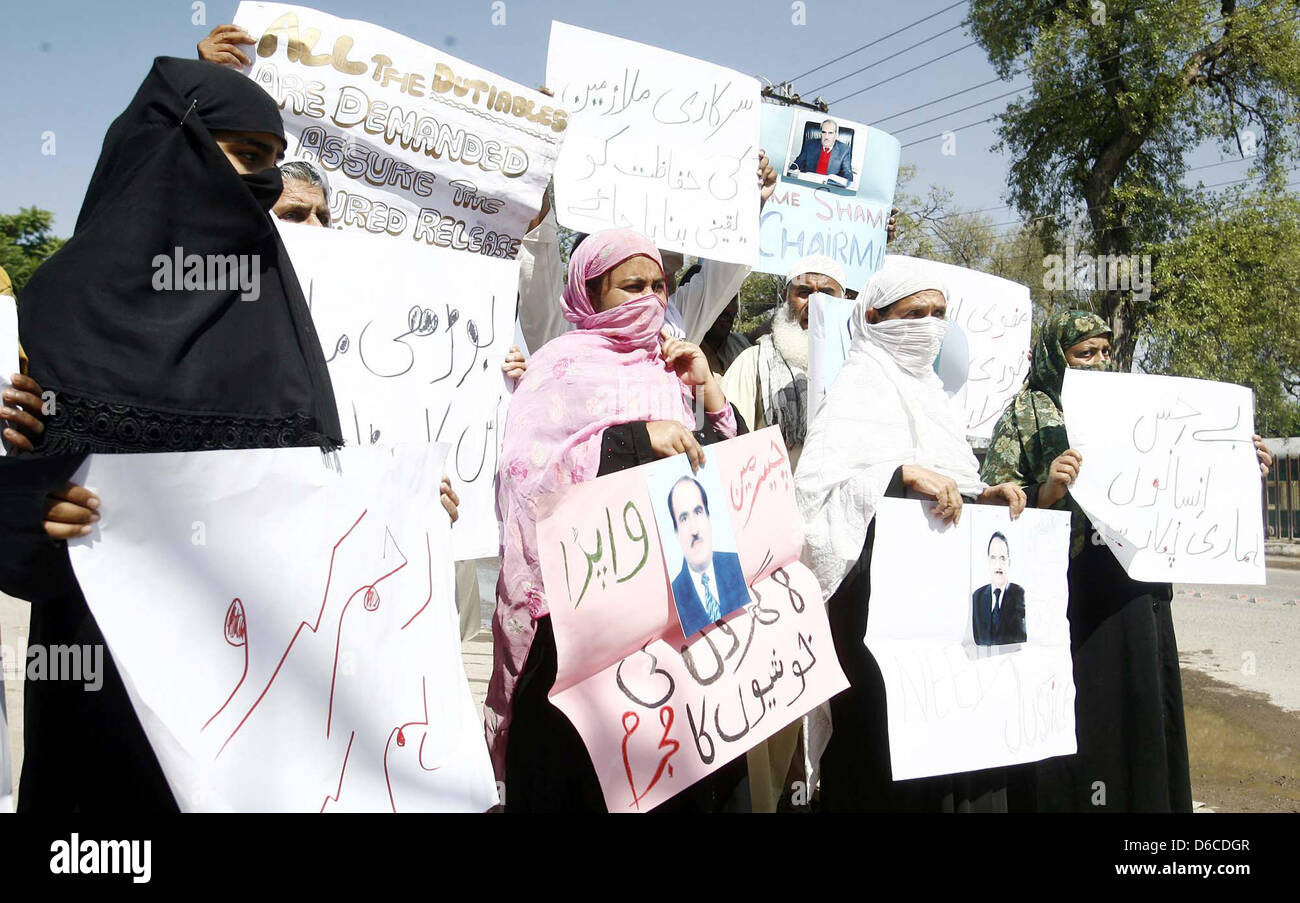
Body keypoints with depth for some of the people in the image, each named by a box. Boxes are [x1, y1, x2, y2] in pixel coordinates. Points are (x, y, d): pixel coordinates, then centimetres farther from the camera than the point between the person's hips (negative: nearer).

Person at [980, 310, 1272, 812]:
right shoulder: (1026, 414, 3)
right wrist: (1043, 493, -25)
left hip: (1134, 597, 5)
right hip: (1067, 597, -5)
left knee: (1136, 722, 9)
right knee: (1071, 725, -3)